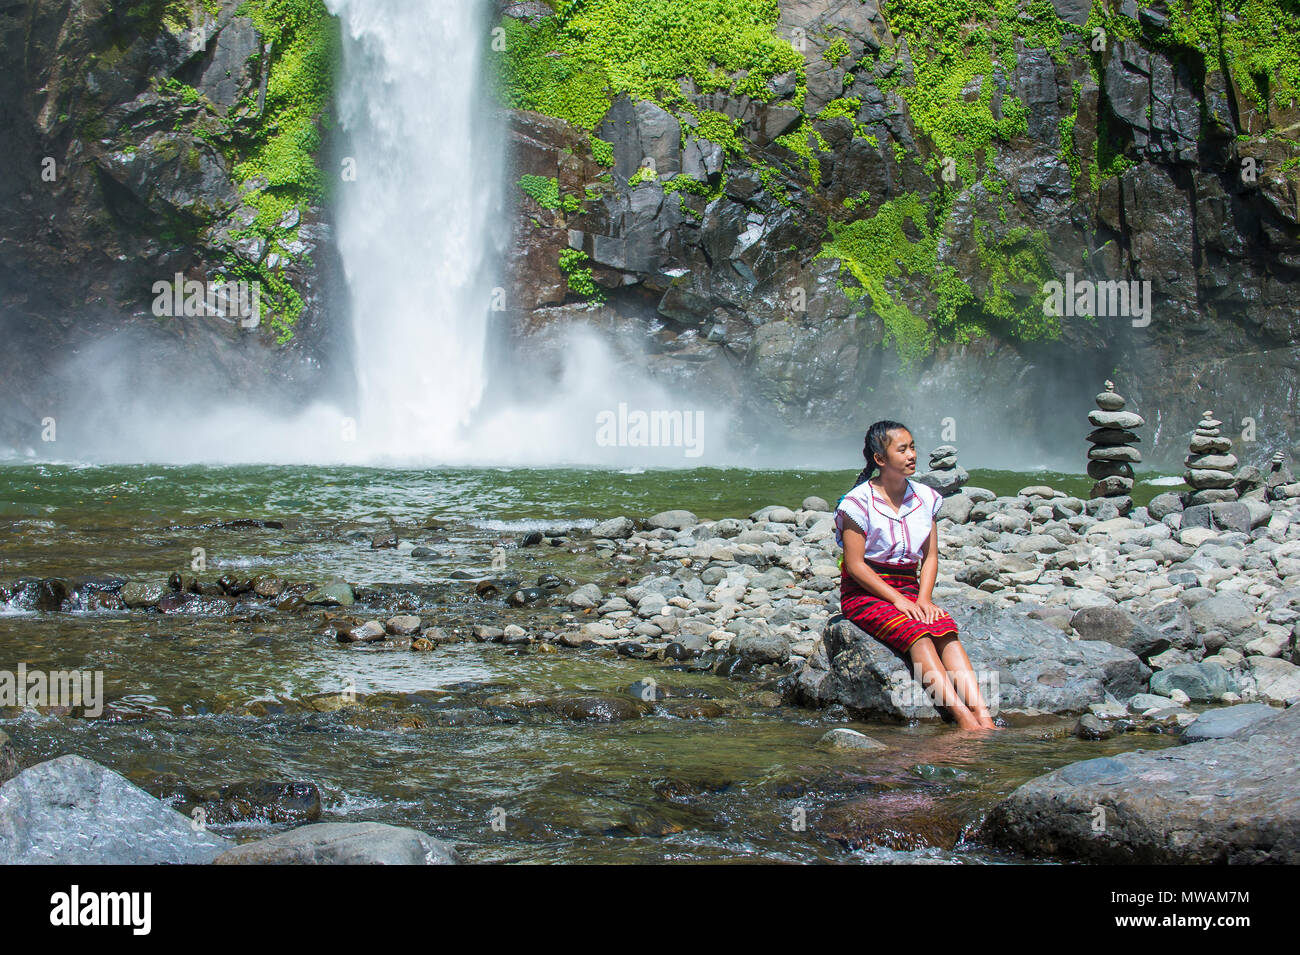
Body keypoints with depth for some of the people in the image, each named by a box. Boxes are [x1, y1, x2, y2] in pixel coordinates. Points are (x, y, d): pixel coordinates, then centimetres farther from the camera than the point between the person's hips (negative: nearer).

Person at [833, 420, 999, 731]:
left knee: (945, 630, -27)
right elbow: (855, 564, -10)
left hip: (909, 592, 5)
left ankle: (982, 714, -43)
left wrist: (923, 599, -7)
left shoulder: (925, 498, 11)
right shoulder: (859, 501, -6)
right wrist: (897, 600, -17)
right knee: (916, 632, -33)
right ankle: (962, 716, -44)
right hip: (864, 594, -5)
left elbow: (930, 557, 10)